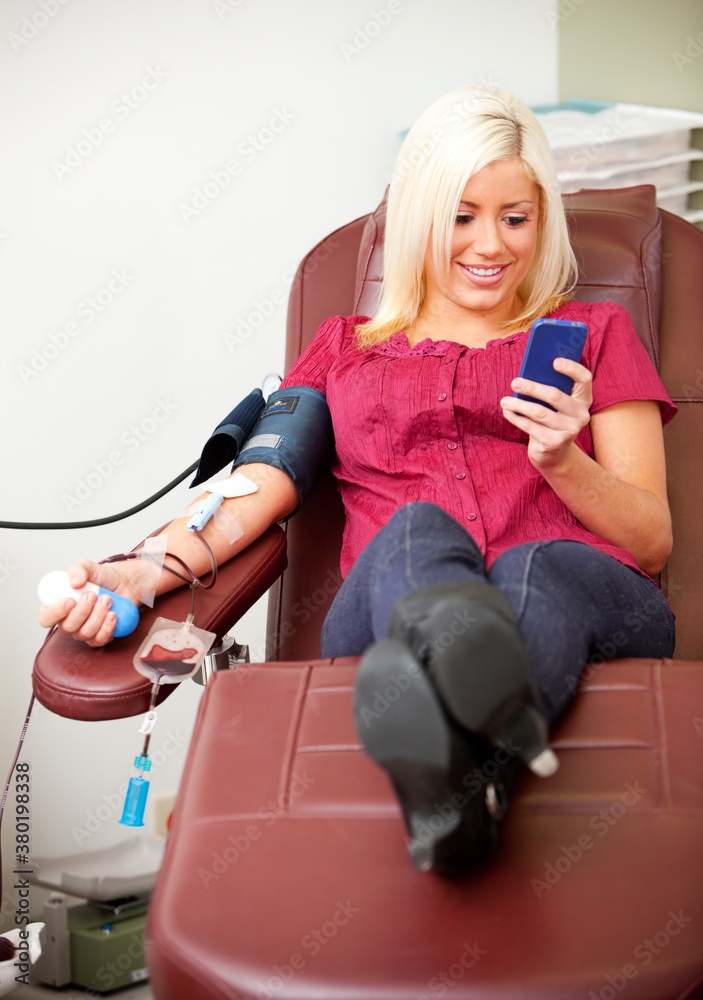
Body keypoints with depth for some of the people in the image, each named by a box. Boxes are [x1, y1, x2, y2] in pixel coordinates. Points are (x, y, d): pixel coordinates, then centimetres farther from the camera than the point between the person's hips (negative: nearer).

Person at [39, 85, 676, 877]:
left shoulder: (593, 335, 25)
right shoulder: (346, 349, 28)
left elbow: (653, 539, 16)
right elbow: (257, 489, 12)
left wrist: (563, 461, -6)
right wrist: (138, 573, -8)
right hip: (387, 619, 0)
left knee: (537, 567, -36)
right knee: (417, 530, -35)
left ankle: (453, 773, -68)